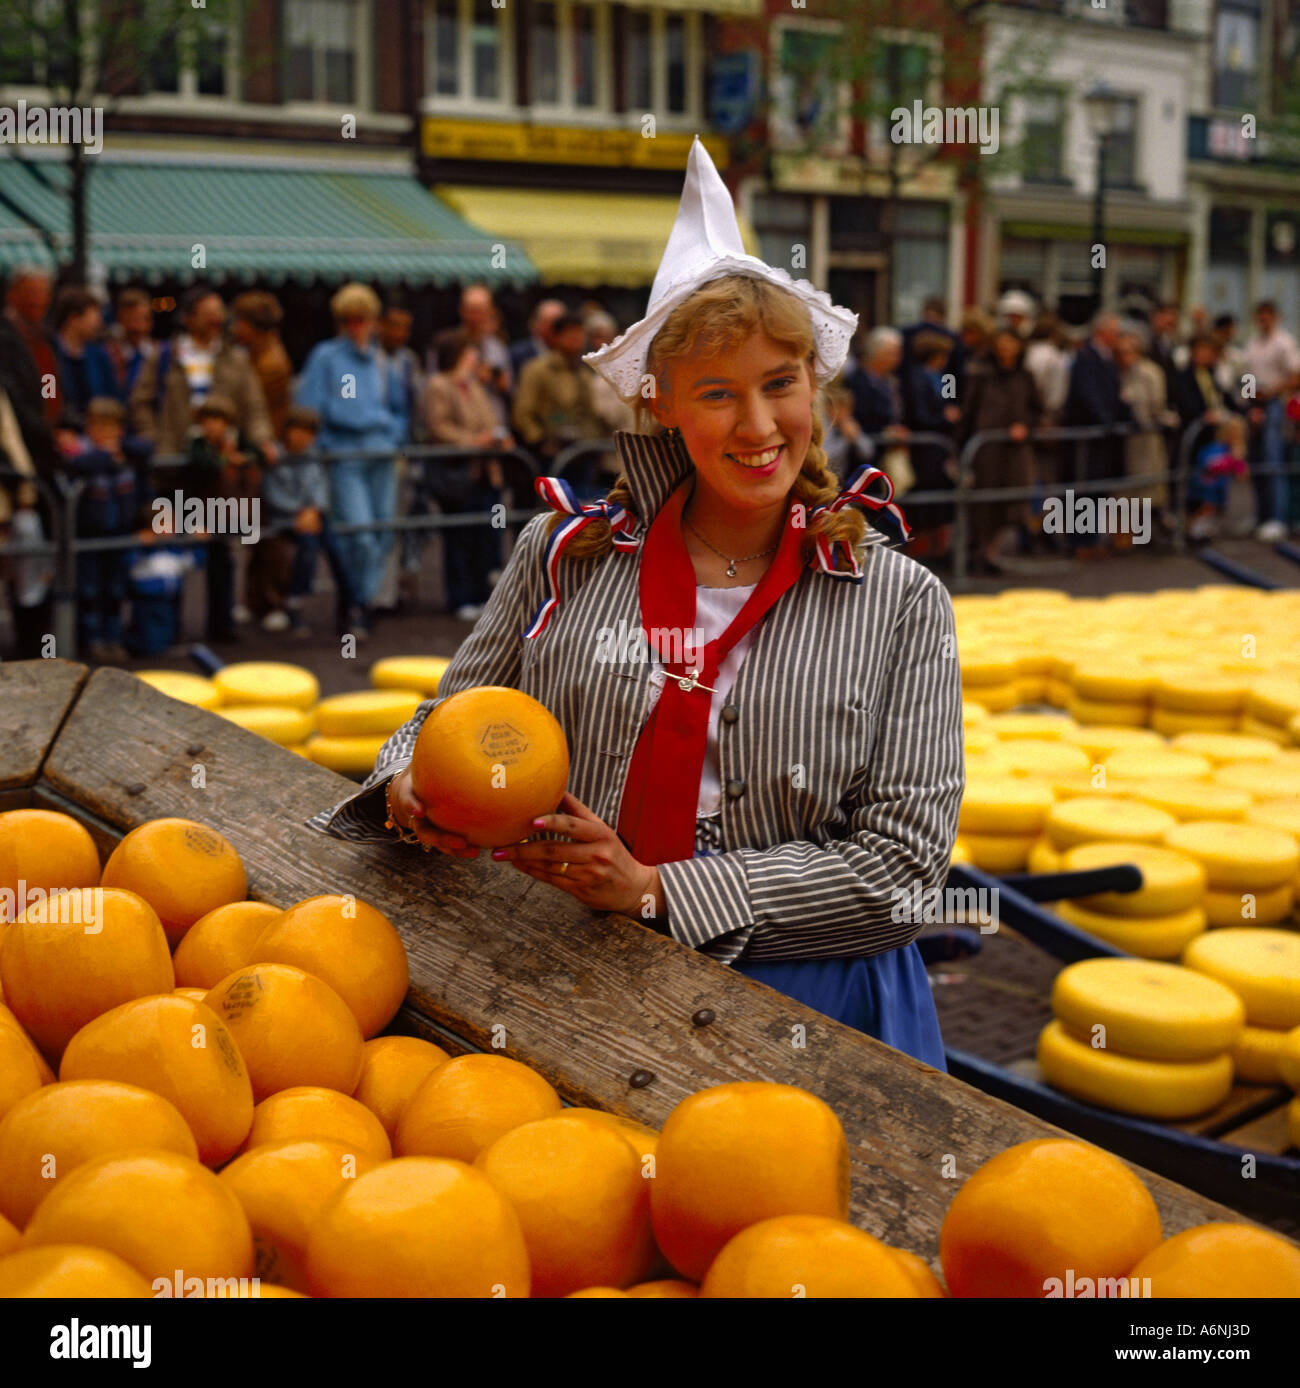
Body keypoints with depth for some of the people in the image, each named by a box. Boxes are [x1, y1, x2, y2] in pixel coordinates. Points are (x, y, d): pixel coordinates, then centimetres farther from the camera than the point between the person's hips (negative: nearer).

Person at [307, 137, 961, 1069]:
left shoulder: (899, 603, 0)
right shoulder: (566, 555, 3)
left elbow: (904, 851, -5)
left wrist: (660, 889, -14)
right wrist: (411, 788, -12)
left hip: (813, 1006, -1)